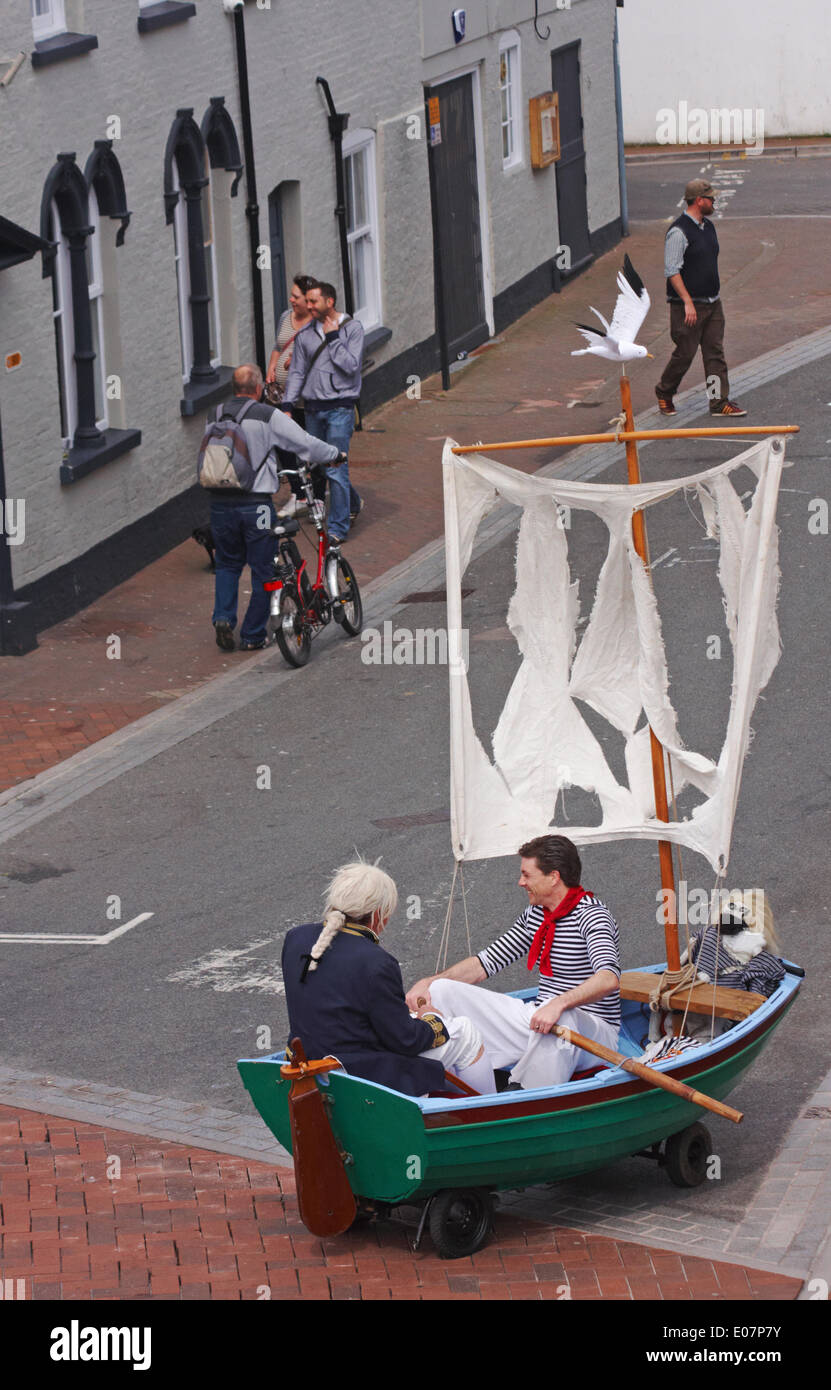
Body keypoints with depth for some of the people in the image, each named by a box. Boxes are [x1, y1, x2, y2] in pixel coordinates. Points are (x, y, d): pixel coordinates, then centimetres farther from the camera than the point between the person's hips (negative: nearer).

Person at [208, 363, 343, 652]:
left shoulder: (213, 417, 5)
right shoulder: (268, 417, -9)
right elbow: (306, 444, -6)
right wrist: (335, 454, 11)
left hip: (220, 502, 4)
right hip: (256, 504, -4)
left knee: (227, 564, 22)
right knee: (262, 570, 9)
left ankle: (223, 618, 3)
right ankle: (253, 636, 13)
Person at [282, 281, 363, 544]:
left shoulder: (352, 328, -3)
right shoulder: (305, 334, 9)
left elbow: (351, 366, -11)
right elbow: (297, 372, 11)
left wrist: (333, 338, -13)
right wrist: (286, 405, 2)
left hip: (339, 407, -5)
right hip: (313, 408, 5)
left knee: (336, 469, -10)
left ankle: (337, 527, -4)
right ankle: (352, 503, 35)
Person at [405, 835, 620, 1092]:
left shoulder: (591, 915, -15)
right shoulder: (535, 915, 11)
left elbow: (609, 978, -32)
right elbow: (487, 962, 16)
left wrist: (560, 1004, -46)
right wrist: (428, 982, 3)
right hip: (535, 1020, 8)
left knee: (561, 1021, -45)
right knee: (441, 991, 1)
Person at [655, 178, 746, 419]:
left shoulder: (708, 227, 12)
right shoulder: (678, 232, -16)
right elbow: (672, 271, -19)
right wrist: (688, 302, -24)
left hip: (712, 303, 8)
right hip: (688, 306, -8)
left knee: (715, 352, 3)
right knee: (685, 353, -1)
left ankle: (719, 402, 3)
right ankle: (664, 393, 20)